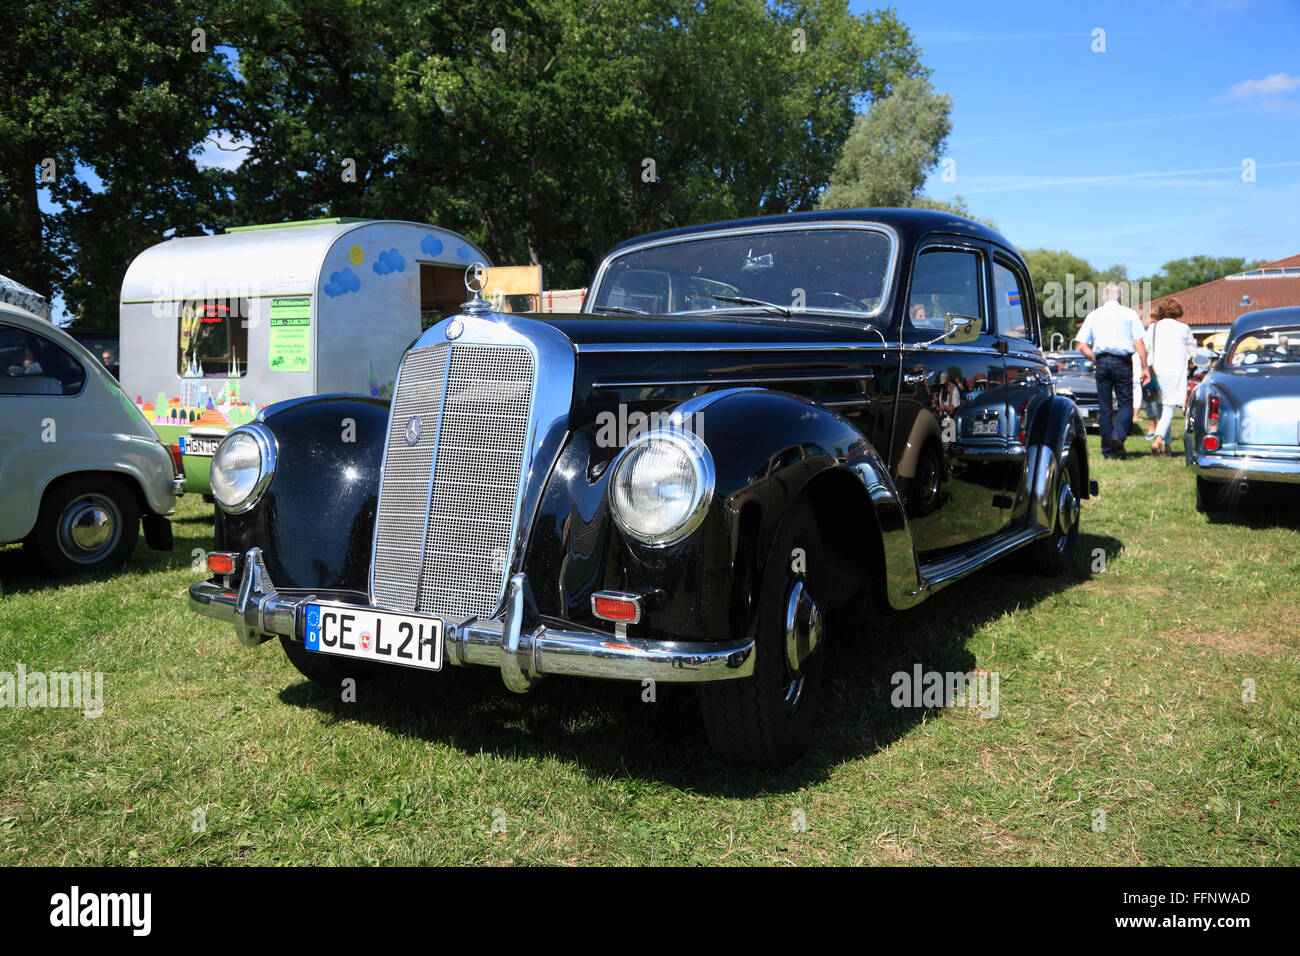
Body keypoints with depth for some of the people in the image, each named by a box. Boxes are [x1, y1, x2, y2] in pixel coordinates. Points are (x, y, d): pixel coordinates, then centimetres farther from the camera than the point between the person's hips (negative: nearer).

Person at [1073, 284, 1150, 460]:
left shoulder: (1093, 315, 11)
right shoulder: (1129, 314, 6)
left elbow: (1082, 346, 4)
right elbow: (1139, 343, -2)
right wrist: (1145, 367, -1)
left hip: (1102, 361, 2)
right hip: (1123, 361, -2)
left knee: (1104, 407, 5)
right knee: (1125, 404, 5)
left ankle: (1108, 450, 6)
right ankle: (1118, 435, -20)